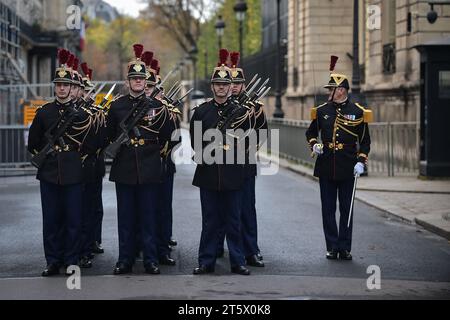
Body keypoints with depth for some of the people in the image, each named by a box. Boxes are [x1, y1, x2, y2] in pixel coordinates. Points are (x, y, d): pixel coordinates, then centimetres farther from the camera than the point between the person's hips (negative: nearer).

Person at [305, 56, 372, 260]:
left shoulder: (358, 112, -1)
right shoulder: (322, 111, 5)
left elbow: (365, 140, 4)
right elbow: (311, 132, 18)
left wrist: (361, 161, -7)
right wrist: (314, 145, -2)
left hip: (347, 168, -2)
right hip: (326, 167, 2)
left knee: (346, 210, 3)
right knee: (328, 210, 4)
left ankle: (345, 248, 9)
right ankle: (332, 247, 11)